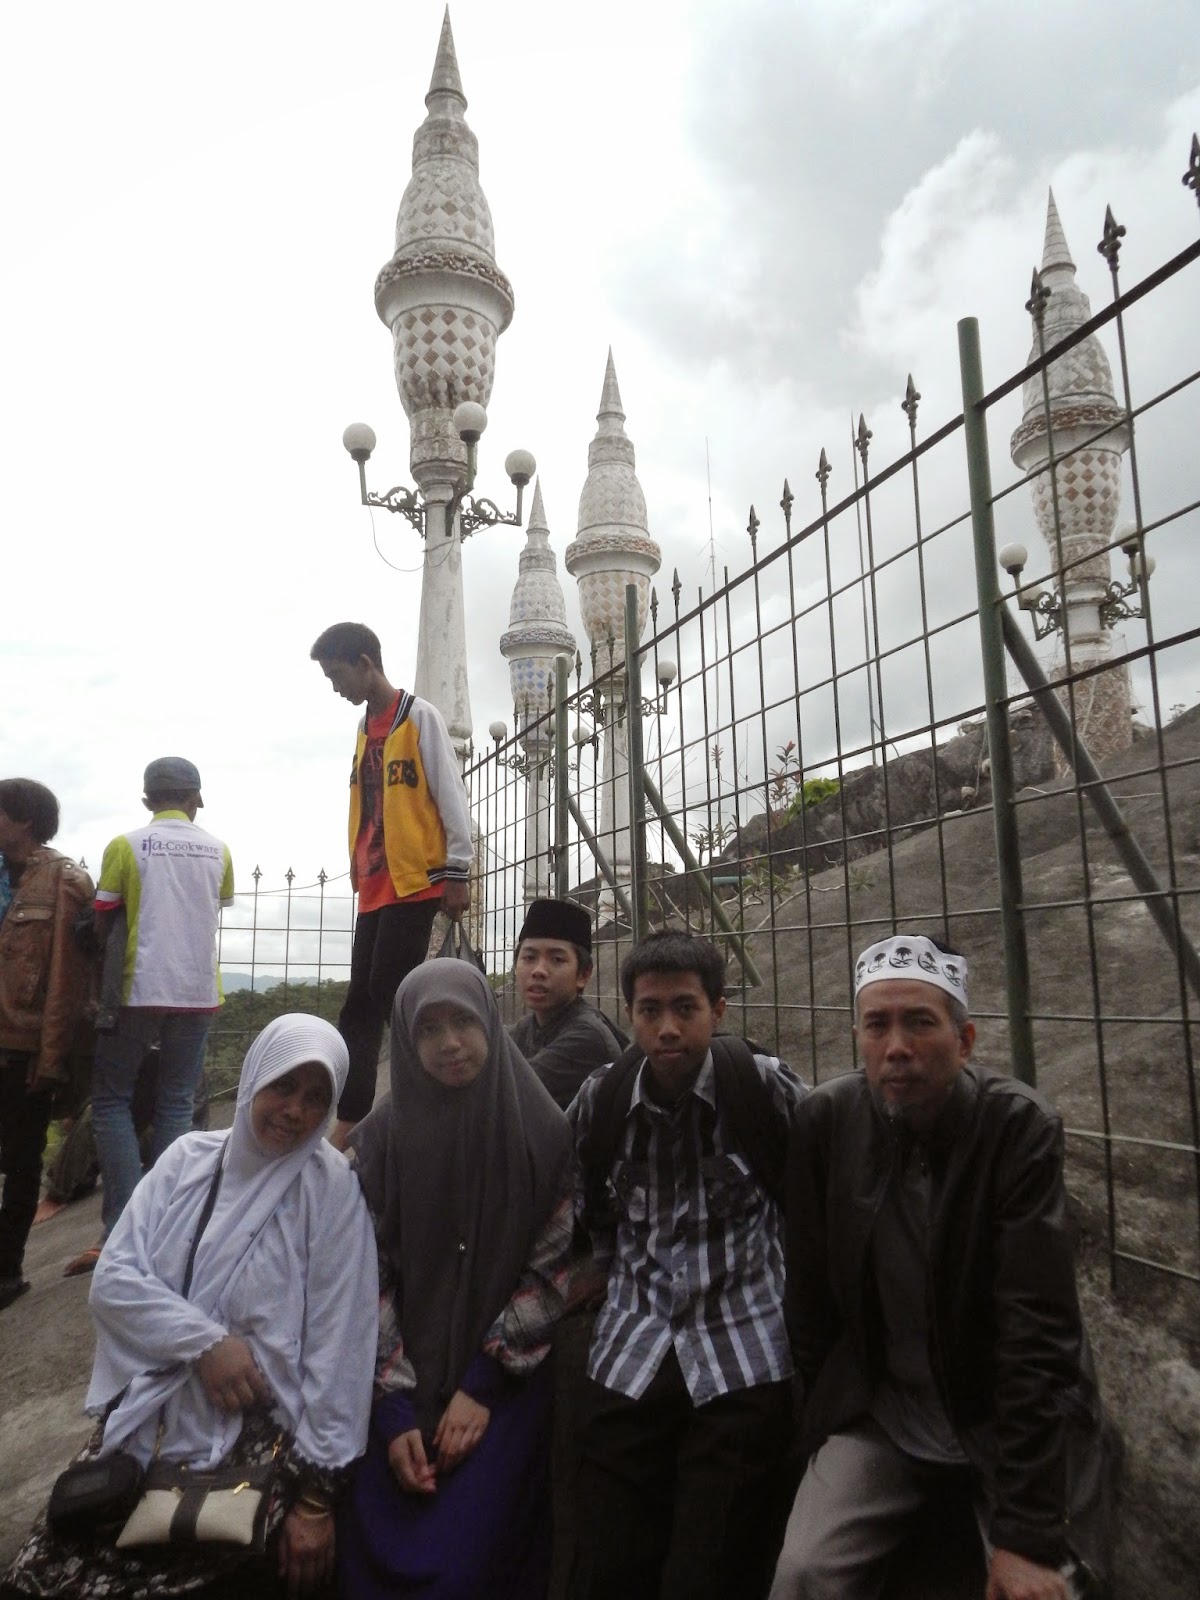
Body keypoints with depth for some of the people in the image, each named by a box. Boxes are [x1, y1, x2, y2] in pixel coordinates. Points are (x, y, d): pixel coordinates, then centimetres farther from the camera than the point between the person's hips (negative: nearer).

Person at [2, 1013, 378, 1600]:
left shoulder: (331, 1187, -11)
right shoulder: (188, 1157, 2)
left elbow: (337, 1345, -11)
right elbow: (112, 1280, -3)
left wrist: (316, 1494, -11)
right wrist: (204, 1342, -16)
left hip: (257, 1435, -4)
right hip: (145, 1414, 4)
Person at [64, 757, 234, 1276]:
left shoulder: (125, 846, -2)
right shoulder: (217, 851, 7)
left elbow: (102, 923, 2)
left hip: (140, 989, -3)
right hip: (198, 990, 3)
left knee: (111, 1098, 8)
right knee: (176, 1103, 10)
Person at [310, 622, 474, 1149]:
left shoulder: (420, 715, -6)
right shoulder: (365, 727, 16)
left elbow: (450, 795, -10)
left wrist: (457, 872, -14)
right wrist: (358, 870, 16)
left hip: (416, 882, -8)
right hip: (375, 888, 8)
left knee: (390, 996, -9)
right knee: (360, 1005, 5)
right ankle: (348, 1123, 8)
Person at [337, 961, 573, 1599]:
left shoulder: (543, 1132, -8)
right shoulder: (378, 1140, -3)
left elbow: (555, 1269, -6)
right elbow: (365, 1280, -3)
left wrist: (482, 1386, -9)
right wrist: (393, 1412, -9)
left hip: (506, 1385, -1)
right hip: (401, 1385, 2)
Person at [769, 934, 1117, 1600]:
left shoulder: (1020, 1127, -20)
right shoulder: (823, 1121, -12)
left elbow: (1036, 1333, -21)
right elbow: (810, 1294, -1)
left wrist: (1028, 1532, -20)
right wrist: (824, 1420, 5)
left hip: (1010, 1415, -1)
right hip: (879, 1413, 2)